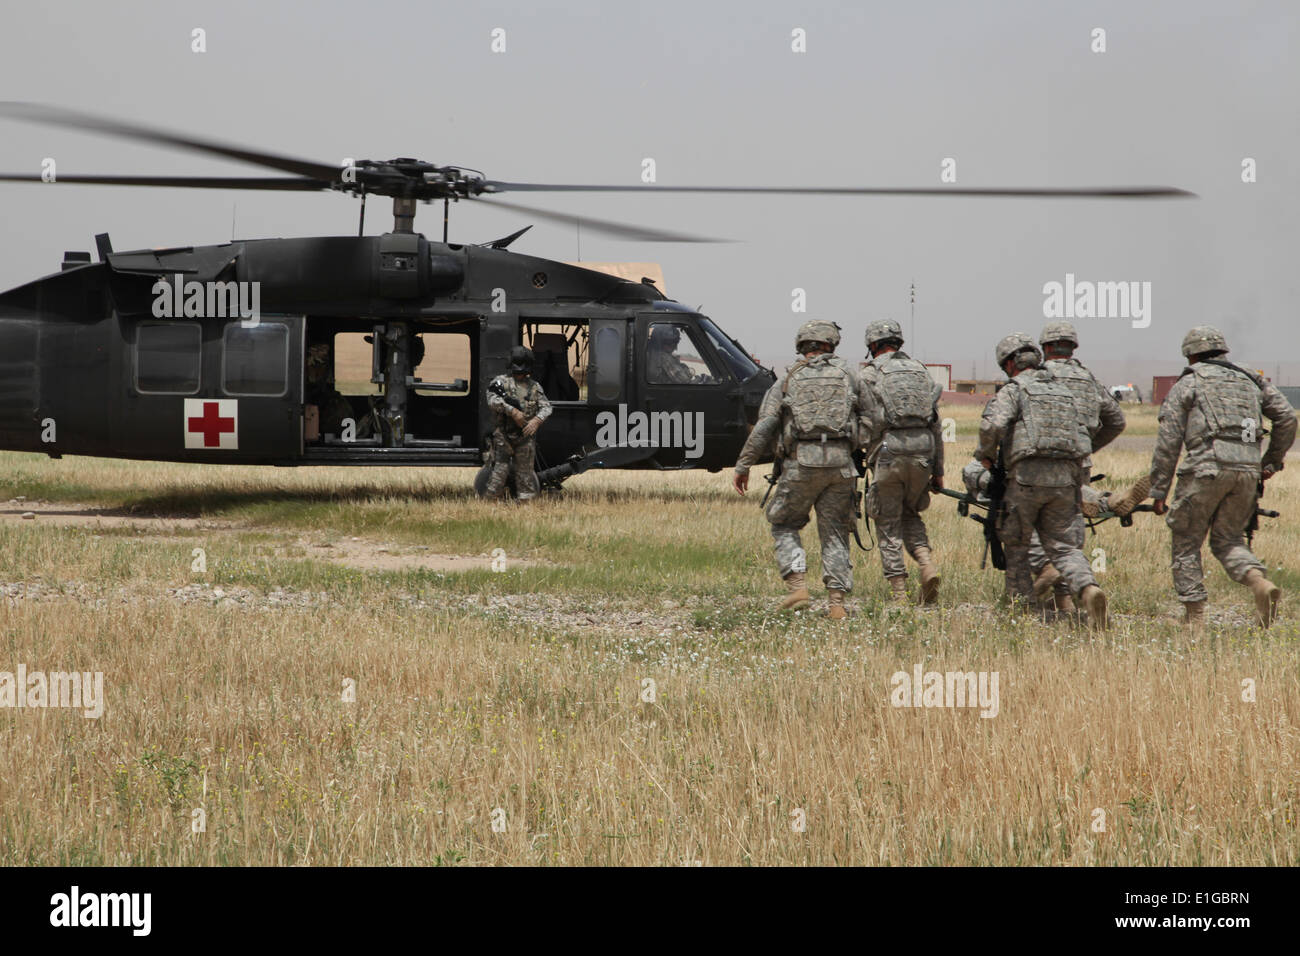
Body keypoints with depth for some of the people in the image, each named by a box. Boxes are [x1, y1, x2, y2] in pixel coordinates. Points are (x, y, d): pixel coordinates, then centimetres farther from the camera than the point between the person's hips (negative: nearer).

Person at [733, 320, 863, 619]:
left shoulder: (787, 380, 9)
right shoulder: (845, 372, 12)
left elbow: (764, 427, 0)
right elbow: (865, 417, 8)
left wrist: (743, 465, 2)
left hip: (801, 461, -1)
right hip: (840, 460, 1)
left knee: (784, 525, 16)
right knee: (835, 533, 9)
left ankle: (797, 585, -2)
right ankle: (837, 603, 2)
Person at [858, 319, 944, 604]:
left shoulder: (868, 375, 1)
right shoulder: (921, 371, 15)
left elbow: (865, 423, -6)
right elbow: (936, 424, 14)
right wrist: (938, 470, 17)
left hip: (888, 454, -4)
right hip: (922, 453, 4)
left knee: (889, 526, 4)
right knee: (910, 514, 23)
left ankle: (899, 595, 1)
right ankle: (927, 563, -2)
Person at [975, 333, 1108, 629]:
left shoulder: (1014, 389, 1)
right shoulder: (1063, 391, 20)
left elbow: (992, 425, -16)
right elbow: (1082, 439, 19)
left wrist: (986, 455, 2)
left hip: (1028, 475, -5)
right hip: (1065, 478, 5)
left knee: (1015, 546, 11)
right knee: (1063, 546, 4)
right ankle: (1088, 588, -21)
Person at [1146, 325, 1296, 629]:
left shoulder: (1186, 385, 9)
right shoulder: (1250, 381, 23)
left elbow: (1168, 442, 2)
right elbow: (1287, 417, 14)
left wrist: (1158, 491, 3)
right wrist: (1272, 461, 22)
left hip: (1208, 467, -4)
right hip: (1248, 470, 4)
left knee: (1185, 543, 9)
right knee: (1228, 540, 15)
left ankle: (1194, 616, 3)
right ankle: (1260, 583, -14)